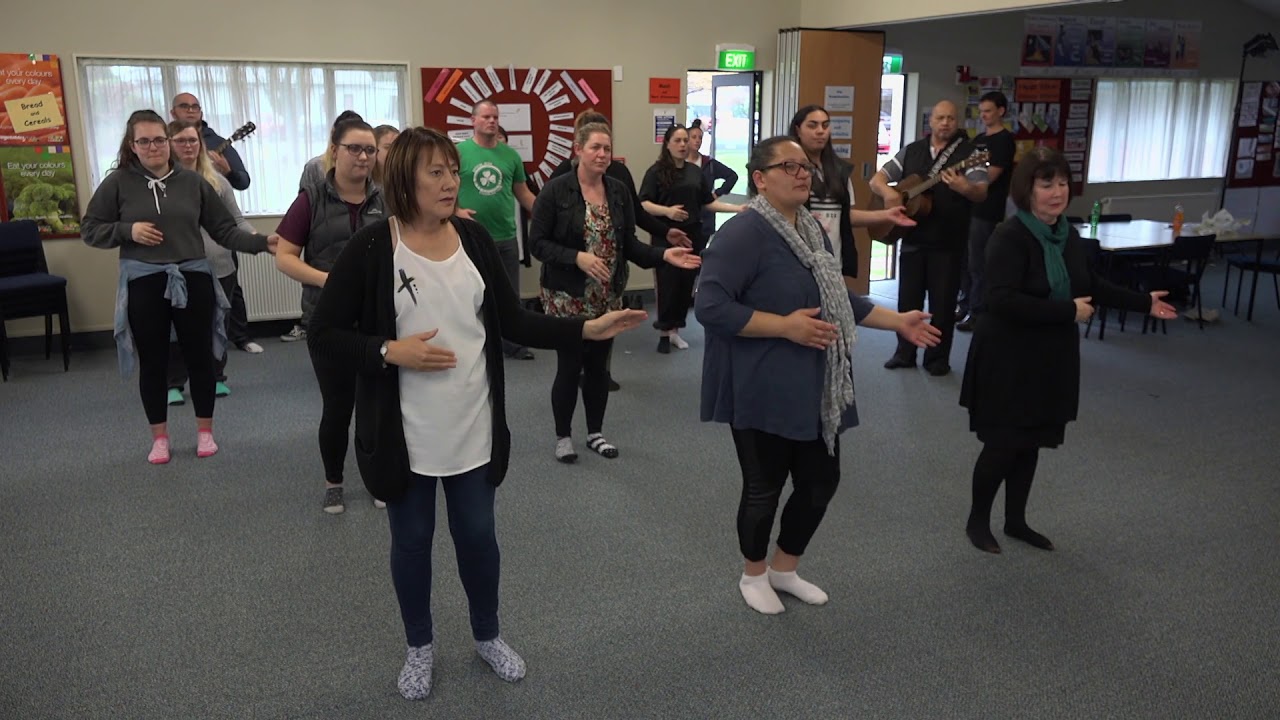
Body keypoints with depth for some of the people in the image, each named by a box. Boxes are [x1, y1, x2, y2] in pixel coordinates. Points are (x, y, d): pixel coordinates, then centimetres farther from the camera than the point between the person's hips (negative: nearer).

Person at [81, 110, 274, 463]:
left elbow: (224, 229, 2)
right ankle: (159, 437, 23)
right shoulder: (118, 182, 0)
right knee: (153, 361, 8)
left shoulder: (192, 181, 3)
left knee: (200, 357, 8)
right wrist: (128, 231, -12)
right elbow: (89, 229, 4)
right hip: (143, 283, -1)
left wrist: (262, 243, -11)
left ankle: (205, 431, 25)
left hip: (192, 279, 1)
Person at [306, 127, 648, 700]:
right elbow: (323, 337, -7)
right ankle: (419, 646, 37)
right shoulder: (371, 249, -11)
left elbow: (513, 322, 3)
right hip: (405, 433, -2)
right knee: (411, 539, 14)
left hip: (473, 426, 3)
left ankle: (487, 635, 38)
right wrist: (389, 352, -22)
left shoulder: (475, 239, 0)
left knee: (477, 533, 14)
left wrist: (586, 329, -8)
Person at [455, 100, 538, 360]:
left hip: (506, 237, 4)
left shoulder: (510, 154, 7)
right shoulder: (458, 152, -4)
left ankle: (513, 343, 24)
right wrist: (456, 211, -18)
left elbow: (523, 193, 12)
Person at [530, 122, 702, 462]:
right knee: (569, 366, 3)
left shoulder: (619, 191, 3)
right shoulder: (555, 190, -10)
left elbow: (629, 244, 5)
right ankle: (563, 435, 22)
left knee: (598, 365, 13)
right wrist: (578, 258, -24)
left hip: (607, 298, 4)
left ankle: (595, 432, 30)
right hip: (567, 297, -4)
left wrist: (663, 254, -12)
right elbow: (537, 243, -11)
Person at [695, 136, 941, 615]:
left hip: (814, 389, 8)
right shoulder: (744, 232, -16)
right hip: (762, 392, -8)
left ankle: (784, 570, 37)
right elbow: (709, 306, -23)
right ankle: (753, 576, 31)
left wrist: (898, 321, 14)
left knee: (821, 481, 15)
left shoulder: (812, 230, 11)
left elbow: (840, 297, 21)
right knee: (765, 487, 6)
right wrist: (786, 326, -23)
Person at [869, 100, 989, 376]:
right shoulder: (911, 151, 7)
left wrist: (964, 188, -38)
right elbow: (877, 180, 7)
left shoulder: (969, 152, -4)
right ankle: (905, 353, 24)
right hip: (912, 238, 3)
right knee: (907, 299, 10)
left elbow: (982, 193, -15)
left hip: (948, 242, -3)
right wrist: (888, 192, -15)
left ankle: (938, 357, 17)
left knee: (943, 302, 3)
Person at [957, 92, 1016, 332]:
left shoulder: (1005, 140, -8)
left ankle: (977, 313, 0)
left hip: (987, 210, -8)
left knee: (977, 263, -6)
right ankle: (966, 307, 22)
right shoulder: (979, 139, 17)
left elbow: (989, 177, -17)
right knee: (964, 260, 12)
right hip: (970, 206, 8)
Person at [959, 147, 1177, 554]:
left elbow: (1090, 287, 20)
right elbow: (1002, 300, -29)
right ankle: (977, 521, 20)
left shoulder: (1069, 236, 5)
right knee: (1003, 443, 0)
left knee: (1032, 442, 16)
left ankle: (1016, 520, 31)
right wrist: (1068, 312, -25)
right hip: (1008, 359, -7)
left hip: (1051, 358, 7)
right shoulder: (1009, 237, -19)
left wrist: (1143, 302, 18)